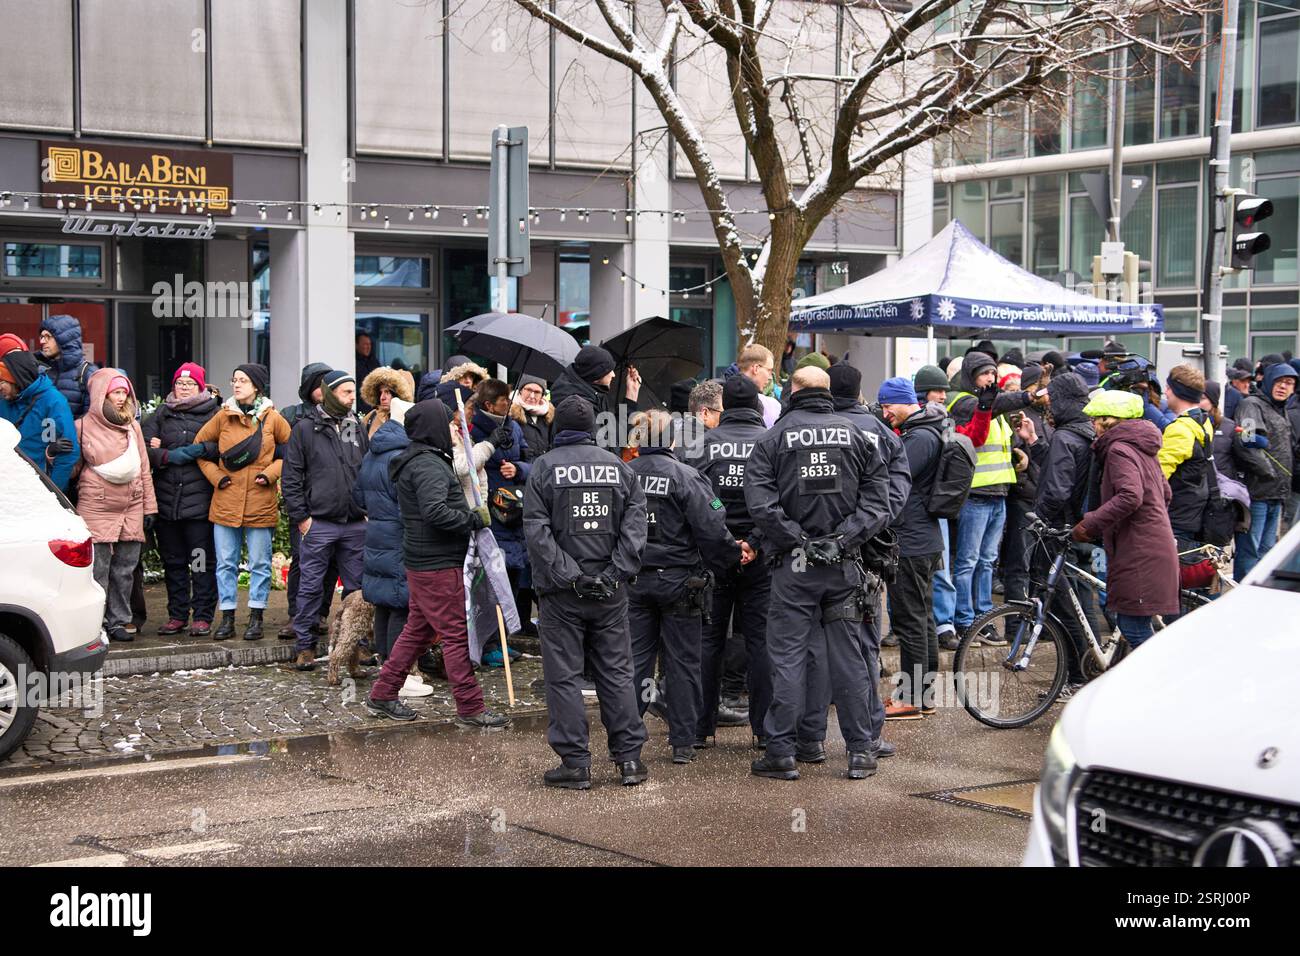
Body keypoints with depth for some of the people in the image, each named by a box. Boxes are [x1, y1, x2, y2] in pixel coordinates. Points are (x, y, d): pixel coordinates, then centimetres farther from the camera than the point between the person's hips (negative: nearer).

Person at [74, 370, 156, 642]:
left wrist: (149, 506, 10)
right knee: (98, 569, -7)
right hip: (96, 507, -4)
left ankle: (118, 621, 10)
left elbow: (144, 468, 15)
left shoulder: (133, 426, 14)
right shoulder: (83, 426, 3)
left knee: (124, 569, 3)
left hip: (131, 507, 4)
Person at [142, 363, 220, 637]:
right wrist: (170, 455, -13)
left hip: (199, 500, -4)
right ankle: (177, 615, 18)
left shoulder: (214, 414, 3)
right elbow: (143, 449, 1)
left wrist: (196, 450, -20)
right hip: (166, 500, 4)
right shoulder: (160, 415, 13)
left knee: (202, 562, -2)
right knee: (173, 561, 10)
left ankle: (203, 616, 5)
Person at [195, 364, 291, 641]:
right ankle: (227, 618, 13)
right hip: (226, 501, 2)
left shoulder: (272, 418, -1)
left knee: (259, 563, 4)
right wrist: (215, 476, 2)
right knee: (226, 563, 5)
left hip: (260, 502, -2)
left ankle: (256, 618, 14)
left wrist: (271, 473, -4)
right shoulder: (223, 417, 3)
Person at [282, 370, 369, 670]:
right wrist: (301, 516, -7)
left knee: (357, 586, 7)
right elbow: (291, 476, -2)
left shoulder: (358, 428, 12)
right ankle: (306, 645, 9)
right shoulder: (305, 428, -2)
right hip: (318, 522, -4)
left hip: (356, 524, 4)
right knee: (311, 586, 1)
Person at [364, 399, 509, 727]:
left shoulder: (417, 461, 16)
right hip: (438, 565, -10)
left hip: (421, 562, 10)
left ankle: (382, 696, 22)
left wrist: (471, 516, 10)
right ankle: (471, 709, 1)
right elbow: (435, 512, -29)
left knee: (417, 631, 17)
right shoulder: (428, 465, -17)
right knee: (457, 634, -4)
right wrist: (475, 519, -18)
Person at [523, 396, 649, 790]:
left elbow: (536, 530, -11)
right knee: (617, 672, 11)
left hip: (562, 593, -3)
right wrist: (617, 571, -5)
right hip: (610, 592, 3)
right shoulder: (617, 466, 5)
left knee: (563, 676, 3)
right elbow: (636, 521, -2)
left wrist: (566, 575, -11)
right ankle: (629, 758, 12)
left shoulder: (544, 467, -3)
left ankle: (575, 763, 3)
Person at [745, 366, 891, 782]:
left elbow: (761, 503, -11)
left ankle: (781, 753, 3)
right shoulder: (855, 435, 5)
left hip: (794, 564, -2)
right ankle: (860, 751, 11)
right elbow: (878, 498, -1)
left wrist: (796, 540, -6)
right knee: (848, 656, 8)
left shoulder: (773, 438, -2)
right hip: (844, 566, 2)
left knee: (788, 657, 2)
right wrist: (844, 539, -4)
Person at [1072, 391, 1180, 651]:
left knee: (1134, 628, -7)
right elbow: (1165, 493, 24)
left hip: (1139, 552, -10)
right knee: (1131, 625, 13)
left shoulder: (1119, 449, -12)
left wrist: (1090, 524, -24)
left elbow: (1130, 496, -27)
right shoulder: (1142, 447, 19)